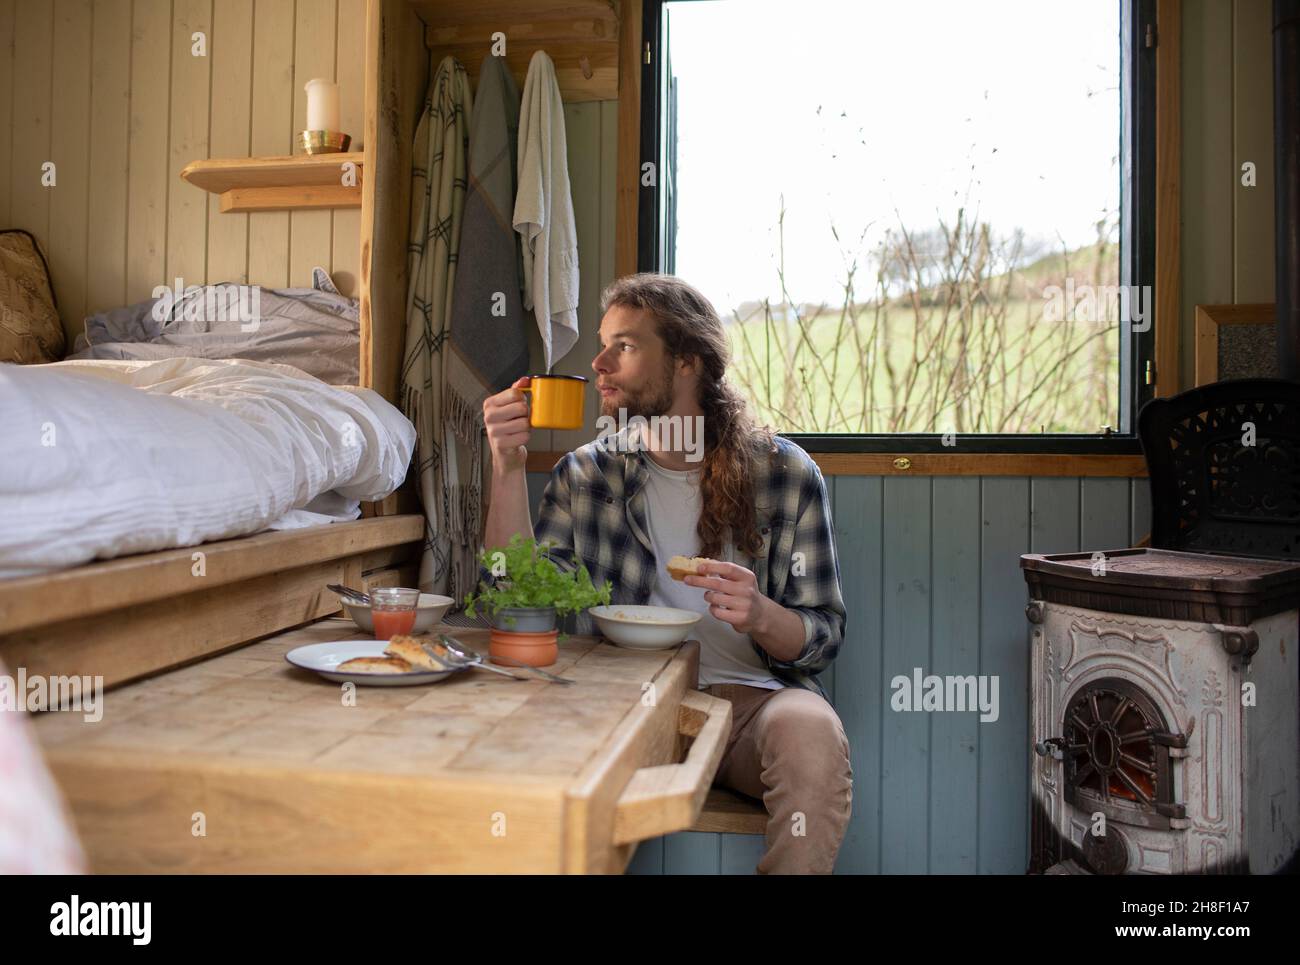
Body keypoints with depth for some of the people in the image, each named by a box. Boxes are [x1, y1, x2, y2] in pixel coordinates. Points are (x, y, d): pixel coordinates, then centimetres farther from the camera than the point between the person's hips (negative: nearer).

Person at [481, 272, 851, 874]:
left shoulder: (785, 473, 1)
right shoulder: (585, 475, 6)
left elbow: (823, 637, 2)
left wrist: (761, 615, -21)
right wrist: (508, 467, -10)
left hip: (747, 695, 0)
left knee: (810, 734, -33)